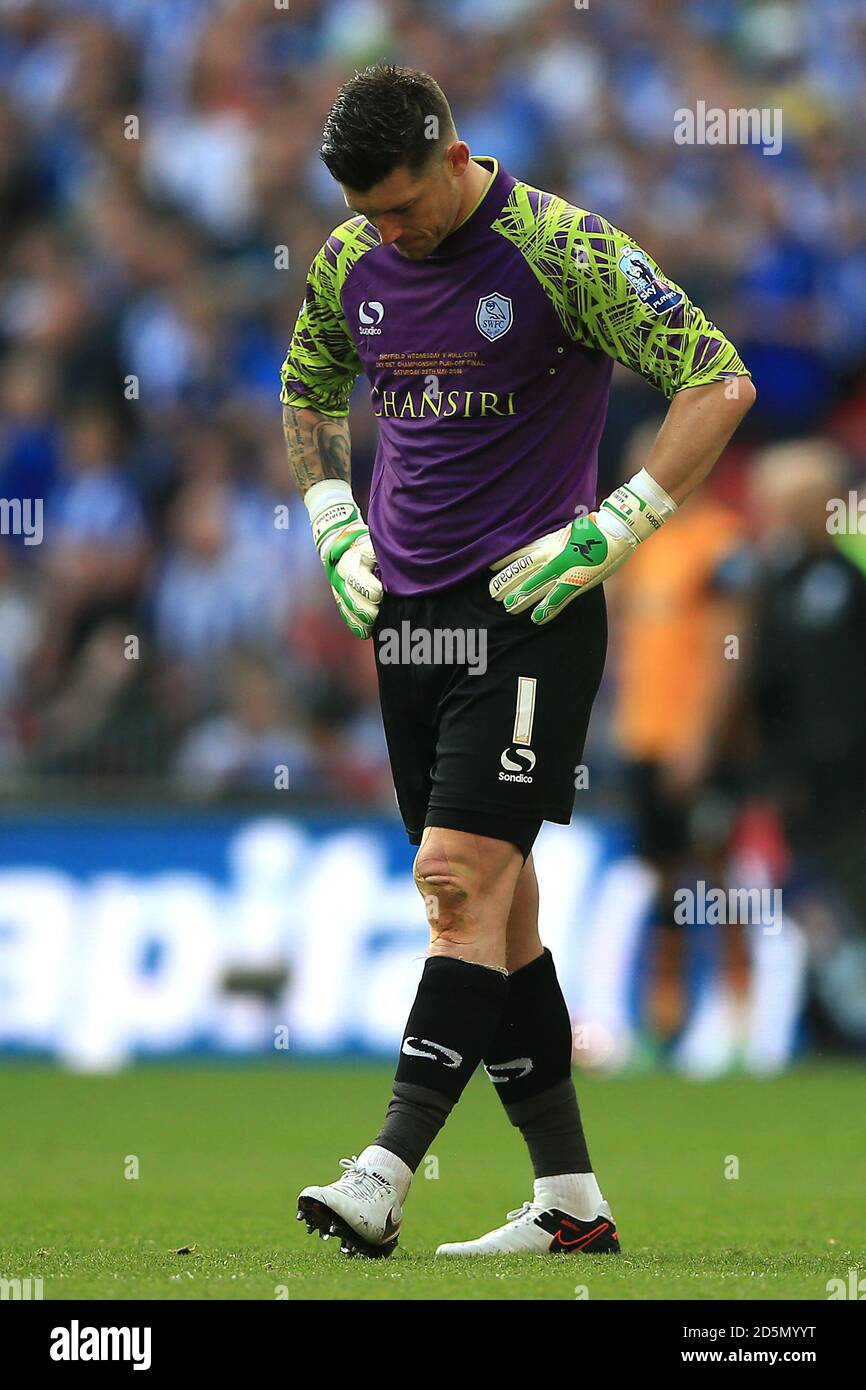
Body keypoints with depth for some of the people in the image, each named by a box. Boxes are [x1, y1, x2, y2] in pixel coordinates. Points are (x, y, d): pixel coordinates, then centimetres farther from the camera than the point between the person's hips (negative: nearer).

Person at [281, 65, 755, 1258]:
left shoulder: (563, 251, -12)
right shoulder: (347, 264, 6)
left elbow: (721, 381, -10)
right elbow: (309, 392, 27)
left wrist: (608, 534, -13)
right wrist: (335, 529, 13)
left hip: (529, 612, -7)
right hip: (408, 611, 7)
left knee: (463, 877, -16)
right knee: (492, 899, 7)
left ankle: (387, 1175, -21)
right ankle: (570, 1201, 12)